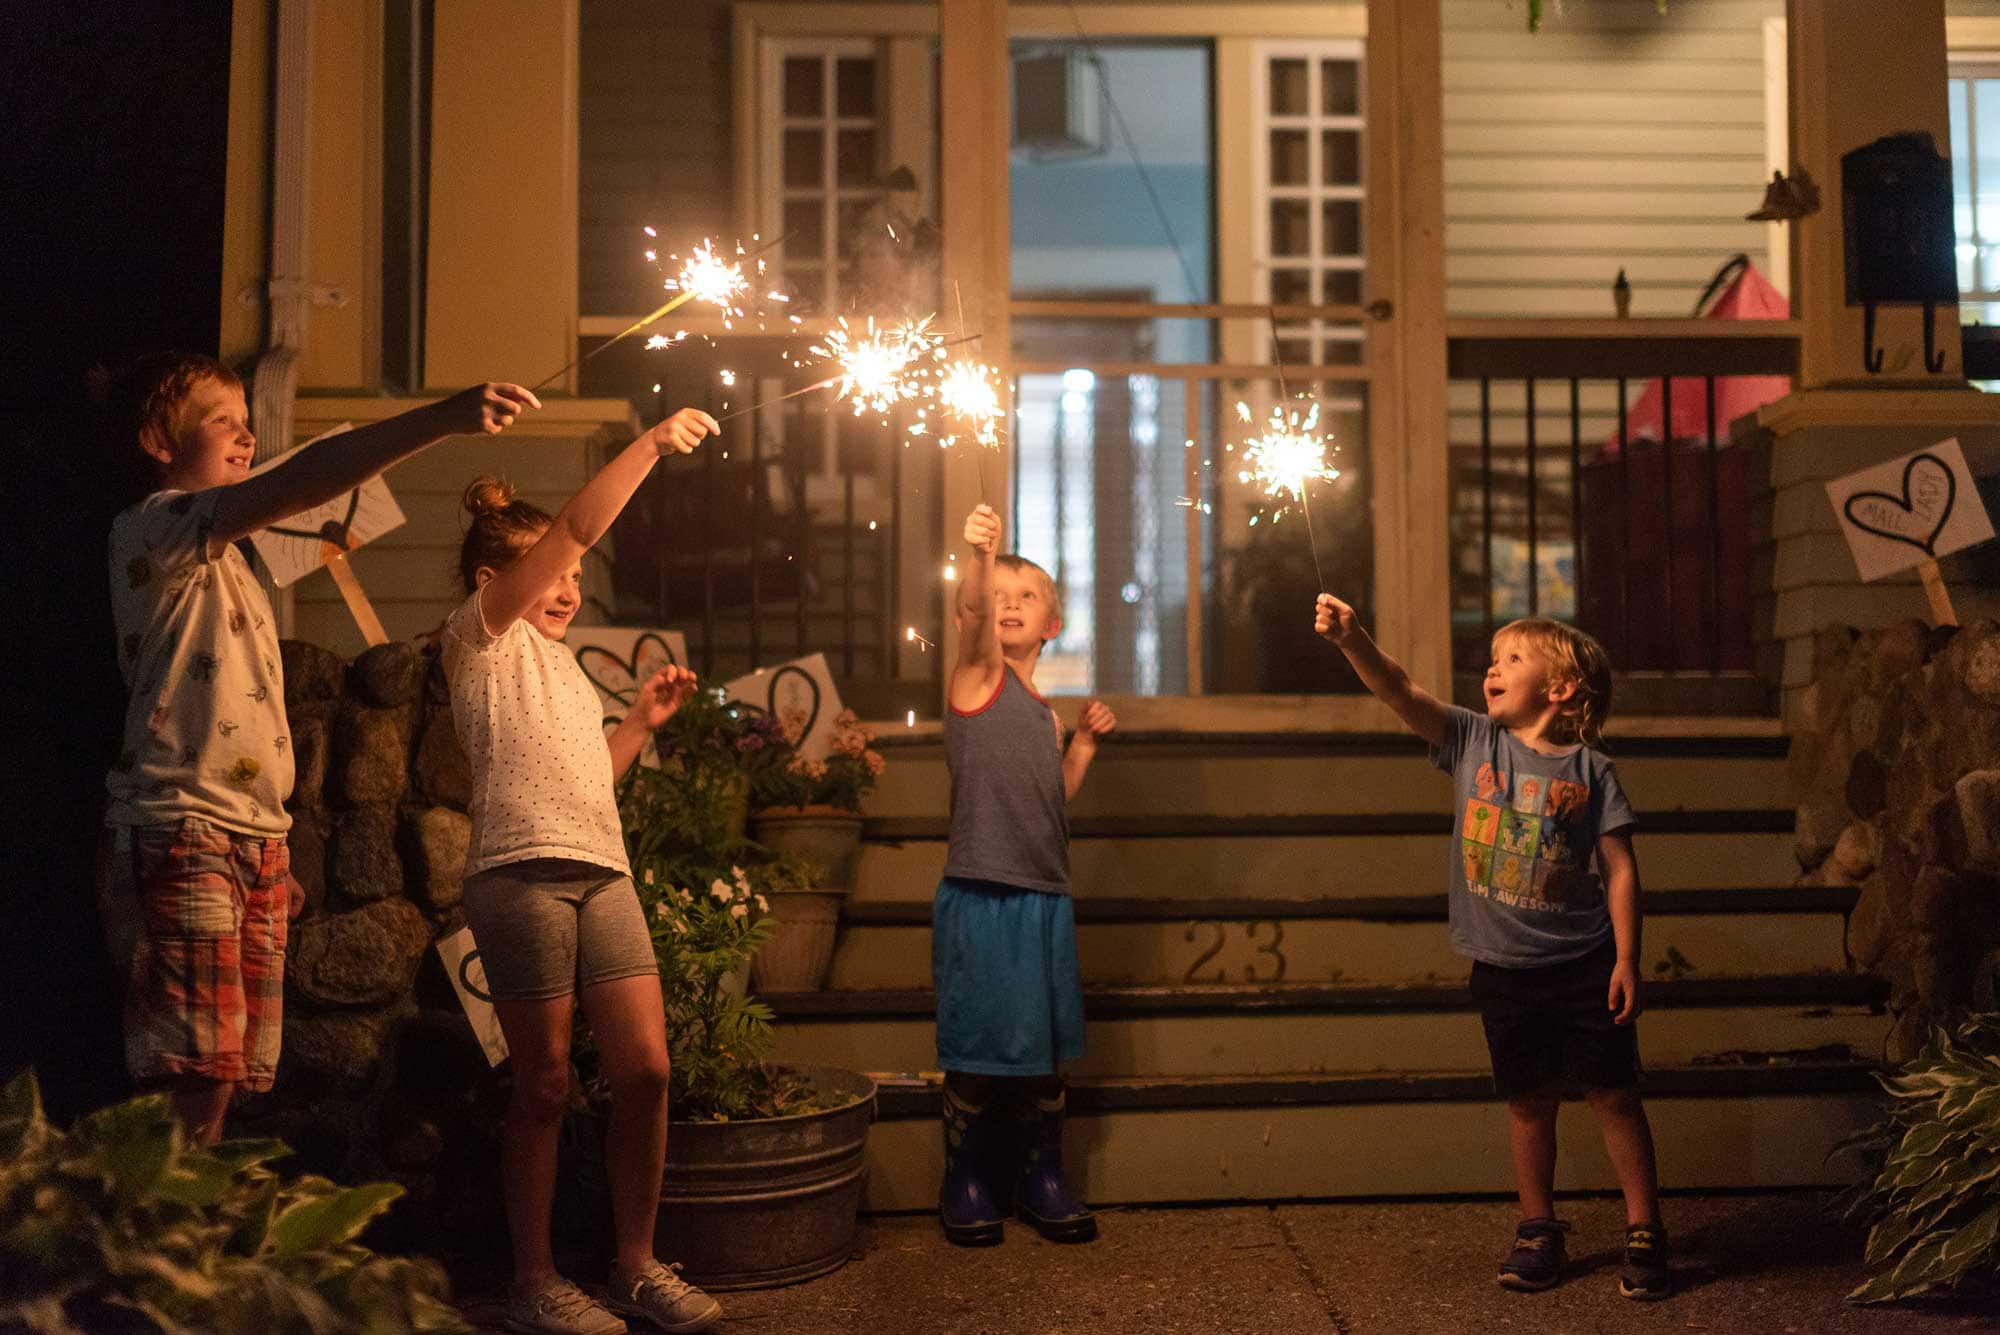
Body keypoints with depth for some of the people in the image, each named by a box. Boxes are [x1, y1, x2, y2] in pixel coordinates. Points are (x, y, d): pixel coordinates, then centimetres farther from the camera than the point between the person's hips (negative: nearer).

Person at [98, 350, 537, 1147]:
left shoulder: (223, 562, 25)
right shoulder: (153, 528, -4)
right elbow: (297, 486, -22)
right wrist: (443, 419, -30)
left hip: (254, 839, 9)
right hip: (180, 834, -9)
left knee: (232, 1074, 5)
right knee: (195, 1077, -13)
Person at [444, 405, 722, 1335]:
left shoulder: (558, 664, 26)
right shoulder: (481, 638, 2)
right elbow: (575, 528, -8)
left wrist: (642, 720, 16)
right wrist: (652, 443, -8)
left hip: (602, 874, 7)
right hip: (523, 874, -7)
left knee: (645, 1069, 2)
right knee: (544, 1086, -1)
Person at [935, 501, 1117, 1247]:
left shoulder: (1042, 711, 15)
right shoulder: (978, 674, -2)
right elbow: (972, 613, -24)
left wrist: (1084, 743, 10)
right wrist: (981, 557, -41)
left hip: (1046, 898, 6)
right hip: (980, 897, -6)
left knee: (1045, 1051, 12)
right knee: (977, 1054, 2)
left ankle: (1041, 1179, 26)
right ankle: (966, 1184, 18)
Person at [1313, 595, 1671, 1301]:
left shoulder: (1590, 768, -5)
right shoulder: (1473, 740, 0)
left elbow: (1620, 867, -4)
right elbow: (1400, 691, -13)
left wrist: (1626, 960, -8)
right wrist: (1351, 638, -28)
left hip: (1584, 964, -2)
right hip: (1503, 966, 2)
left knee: (1614, 1095, 6)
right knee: (1528, 1100, 12)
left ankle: (1644, 1233, 19)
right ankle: (1537, 1231, 26)